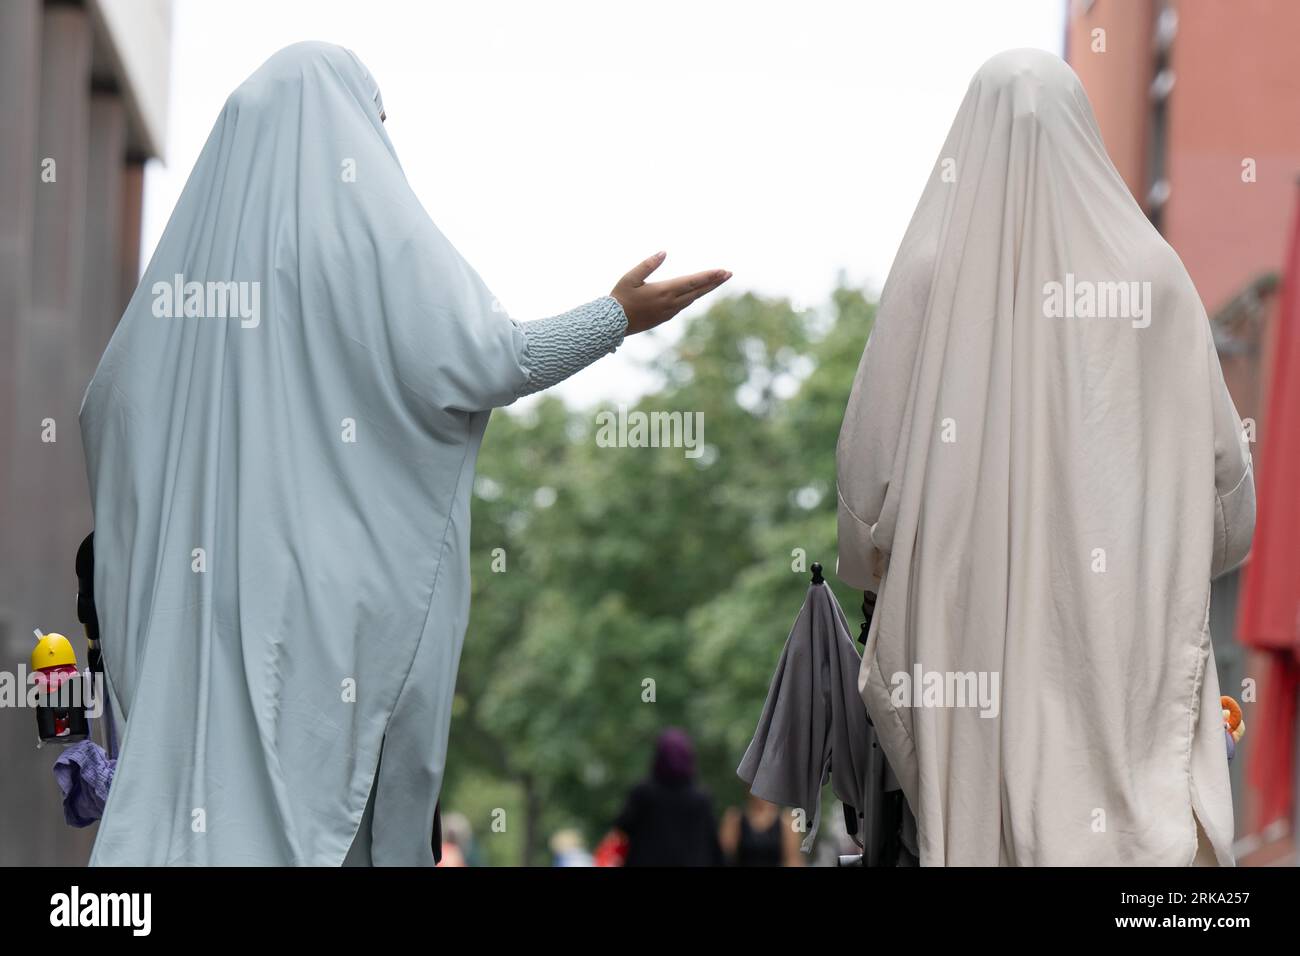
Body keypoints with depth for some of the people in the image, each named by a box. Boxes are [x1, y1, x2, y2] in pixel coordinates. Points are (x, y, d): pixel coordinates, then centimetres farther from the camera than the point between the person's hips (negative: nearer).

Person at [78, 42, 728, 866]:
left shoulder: (198, 232, 10)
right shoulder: (373, 224, -5)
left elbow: (110, 403, 11)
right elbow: (486, 359, -11)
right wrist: (620, 317, 1)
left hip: (215, 562, 5)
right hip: (349, 578, -4)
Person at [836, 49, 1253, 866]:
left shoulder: (932, 270, -5)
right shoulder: (1149, 269, -4)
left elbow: (871, 448, -2)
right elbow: (1219, 454, 1)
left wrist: (874, 554, 17)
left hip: (972, 609, 0)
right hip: (1118, 612, 0)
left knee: (985, 806, 5)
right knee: (1123, 798, 3)